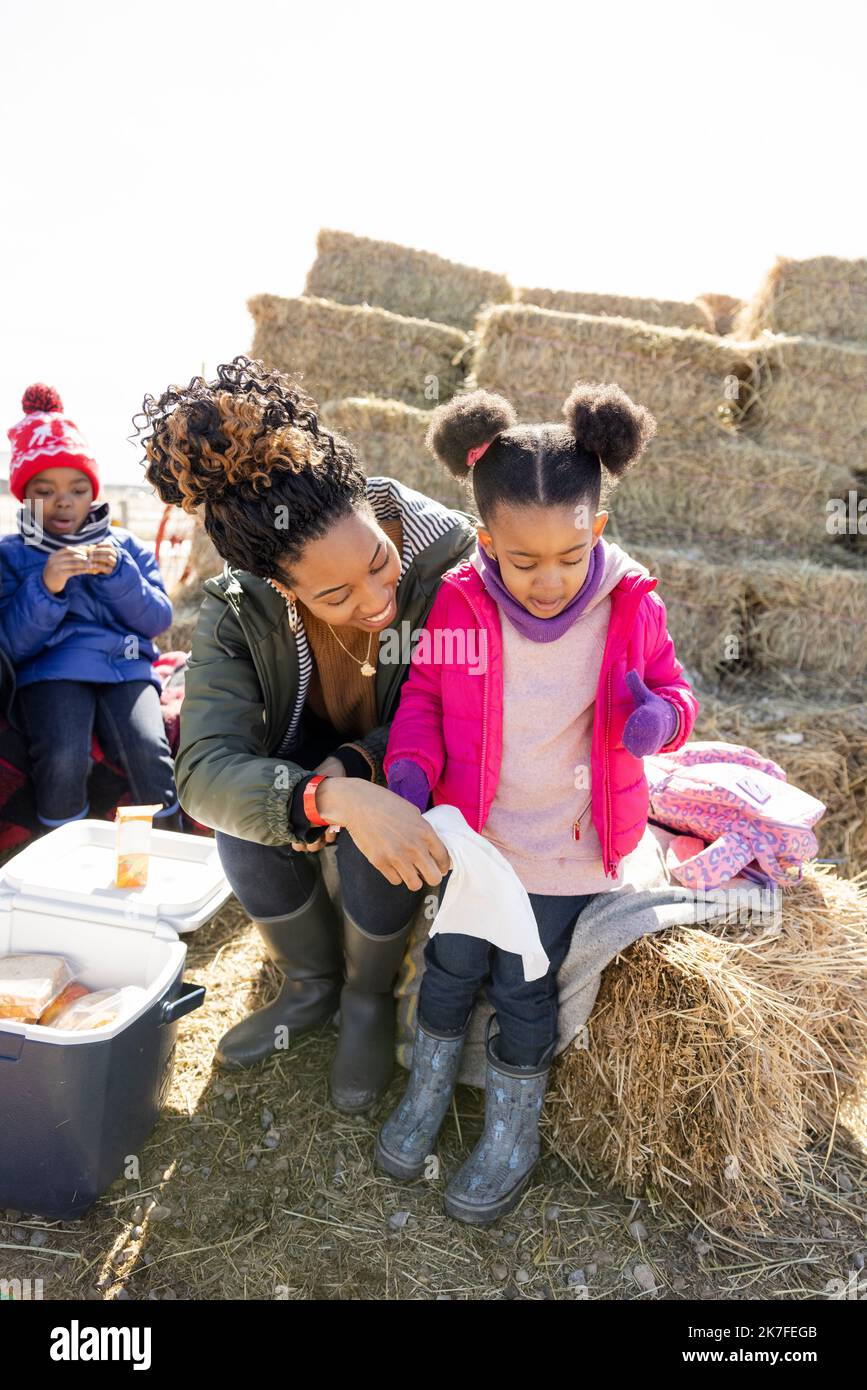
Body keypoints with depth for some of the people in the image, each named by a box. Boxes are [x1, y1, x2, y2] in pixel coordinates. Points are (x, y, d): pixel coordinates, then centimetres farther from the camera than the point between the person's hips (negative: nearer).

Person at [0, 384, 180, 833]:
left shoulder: (126, 546, 18)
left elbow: (157, 621, 7)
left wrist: (118, 574, -8)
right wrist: (45, 588, -14)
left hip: (126, 666, 2)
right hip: (51, 671, -1)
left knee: (149, 754, -28)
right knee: (62, 760, -31)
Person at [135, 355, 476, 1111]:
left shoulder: (450, 558, -31)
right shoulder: (239, 610, -26)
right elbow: (205, 769, -37)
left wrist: (354, 766, -36)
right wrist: (332, 796, -56)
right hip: (313, 758, 2)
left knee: (373, 843, -32)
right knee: (245, 817, -28)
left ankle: (369, 998, 1)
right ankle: (311, 984, 3)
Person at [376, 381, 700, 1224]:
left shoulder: (632, 606, -13)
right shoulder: (461, 603, -14)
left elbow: (673, 692, -1)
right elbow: (423, 694, -1)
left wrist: (659, 716, -25)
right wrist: (410, 766, -18)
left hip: (567, 846, -1)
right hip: (473, 832, 1)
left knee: (523, 987, 6)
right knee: (453, 963, 12)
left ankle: (512, 1135, 33)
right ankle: (427, 1091, 41)